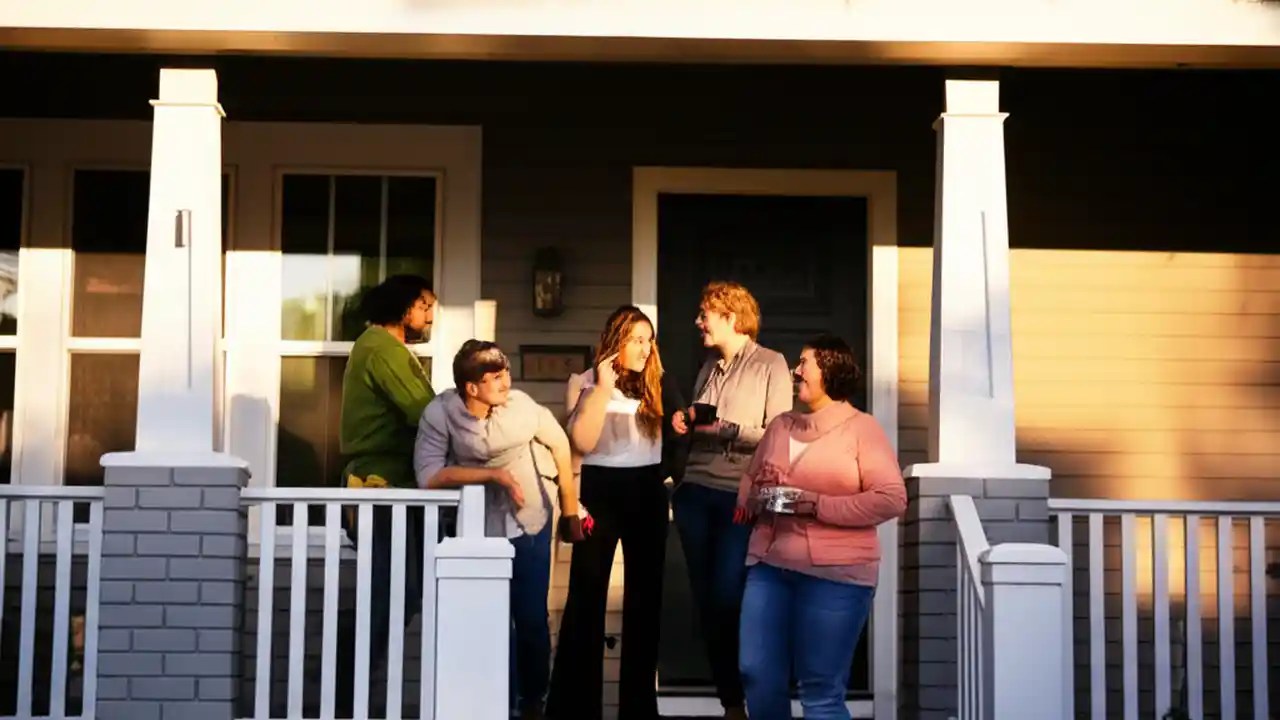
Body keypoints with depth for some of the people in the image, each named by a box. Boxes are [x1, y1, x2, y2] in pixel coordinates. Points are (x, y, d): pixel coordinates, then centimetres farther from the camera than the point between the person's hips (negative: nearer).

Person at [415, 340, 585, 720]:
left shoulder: (520, 404, -16)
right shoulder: (440, 413, -18)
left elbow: (559, 445, -1)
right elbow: (428, 475, -22)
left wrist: (570, 510, 4)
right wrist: (494, 474, -26)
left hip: (530, 523, 1)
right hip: (478, 529, -1)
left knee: (532, 619, 9)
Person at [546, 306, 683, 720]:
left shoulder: (656, 383, 4)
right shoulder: (584, 384, -4)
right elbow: (581, 443, -17)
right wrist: (603, 388, -17)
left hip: (648, 491, 4)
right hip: (601, 489, -3)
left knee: (645, 594, 9)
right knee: (586, 595, -5)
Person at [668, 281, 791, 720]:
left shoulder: (771, 365, -4)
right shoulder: (709, 366, 15)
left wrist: (730, 430, -20)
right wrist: (685, 422, 4)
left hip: (740, 497, -6)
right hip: (695, 492, 7)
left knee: (728, 598, -7)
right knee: (705, 599, 8)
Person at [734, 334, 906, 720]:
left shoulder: (861, 428, -3)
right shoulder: (781, 425, 14)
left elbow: (892, 498, -11)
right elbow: (749, 479, 22)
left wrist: (818, 506, -18)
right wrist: (753, 498, -3)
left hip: (833, 573, -5)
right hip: (768, 565, 6)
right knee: (758, 677, 6)